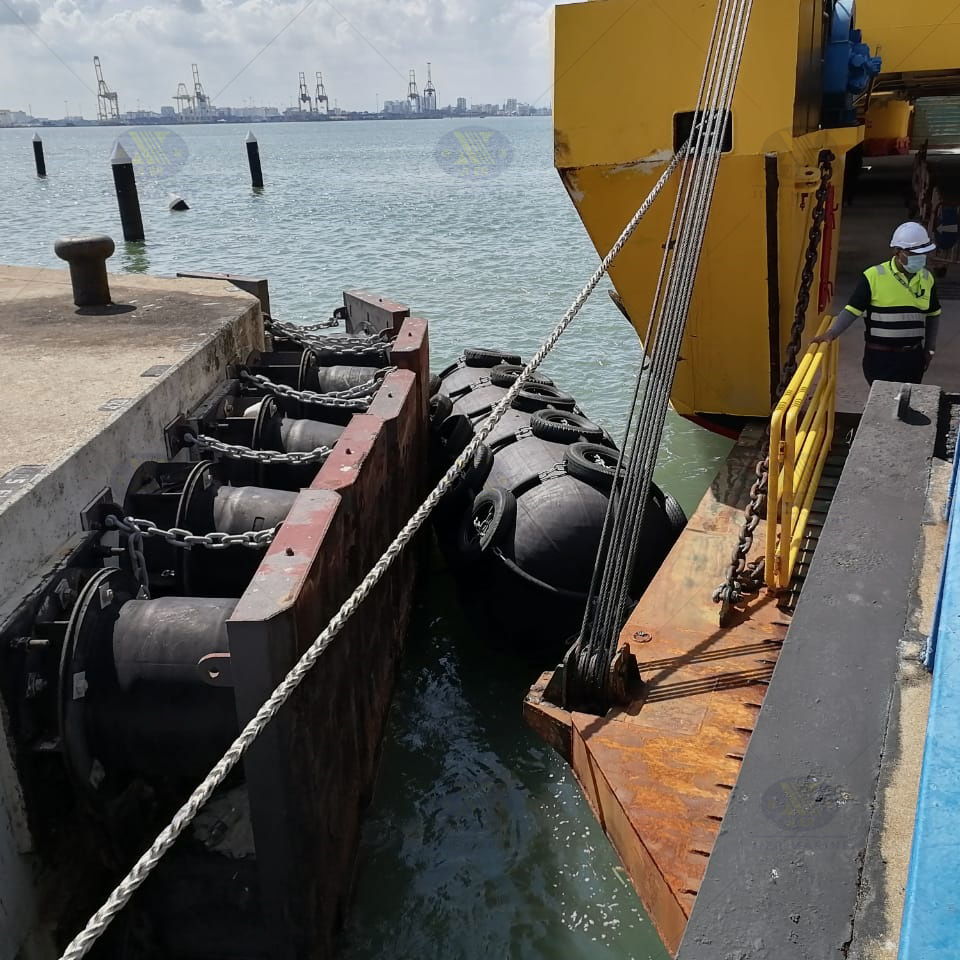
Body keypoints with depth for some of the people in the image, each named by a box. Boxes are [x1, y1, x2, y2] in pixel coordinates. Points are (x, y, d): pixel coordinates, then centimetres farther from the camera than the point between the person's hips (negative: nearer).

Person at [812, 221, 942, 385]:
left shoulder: (927, 278, 7)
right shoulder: (874, 276, -9)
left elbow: (933, 315, 17)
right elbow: (852, 310, -10)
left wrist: (929, 350, 14)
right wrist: (831, 334, -24)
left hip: (913, 357, 5)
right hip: (880, 357, -5)